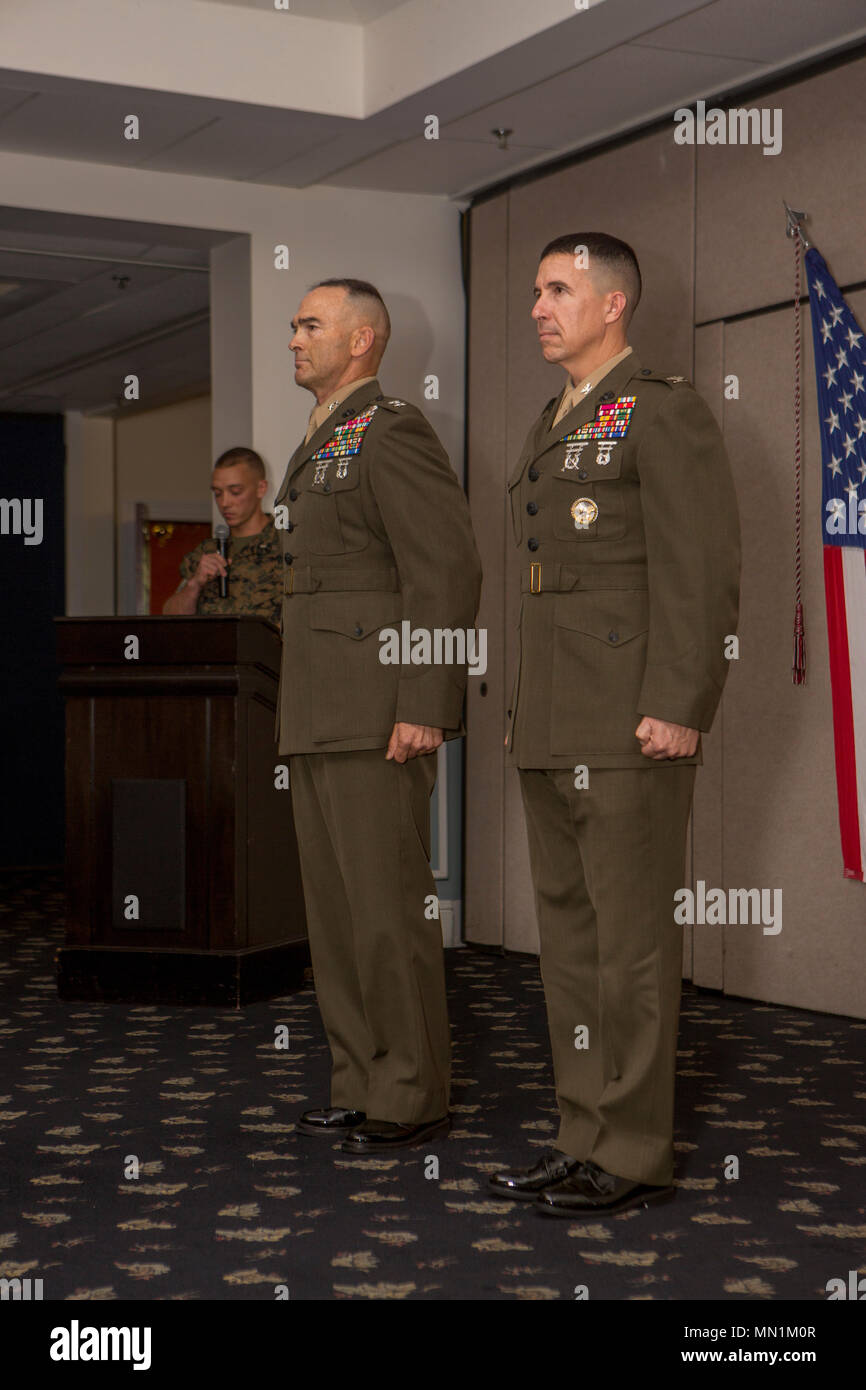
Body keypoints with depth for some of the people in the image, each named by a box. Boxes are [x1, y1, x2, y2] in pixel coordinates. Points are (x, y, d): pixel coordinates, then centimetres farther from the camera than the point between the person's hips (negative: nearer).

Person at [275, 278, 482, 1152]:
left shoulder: (392, 433, -7)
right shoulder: (316, 449, 22)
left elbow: (448, 570, -15)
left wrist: (423, 706, -21)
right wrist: (296, 715, 20)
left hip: (377, 716, -10)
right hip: (317, 719, 10)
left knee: (388, 906, -5)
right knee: (333, 907, 11)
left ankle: (411, 1098, 4)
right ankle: (360, 1085, 19)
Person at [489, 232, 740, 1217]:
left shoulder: (664, 411, -5)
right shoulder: (550, 427, 22)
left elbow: (703, 571, -13)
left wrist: (676, 707, -19)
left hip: (628, 731, -9)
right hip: (550, 732, 9)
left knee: (630, 940, -4)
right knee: (569, 936, 11)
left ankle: (632, 1155, 4)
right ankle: (585, 1137, 19)